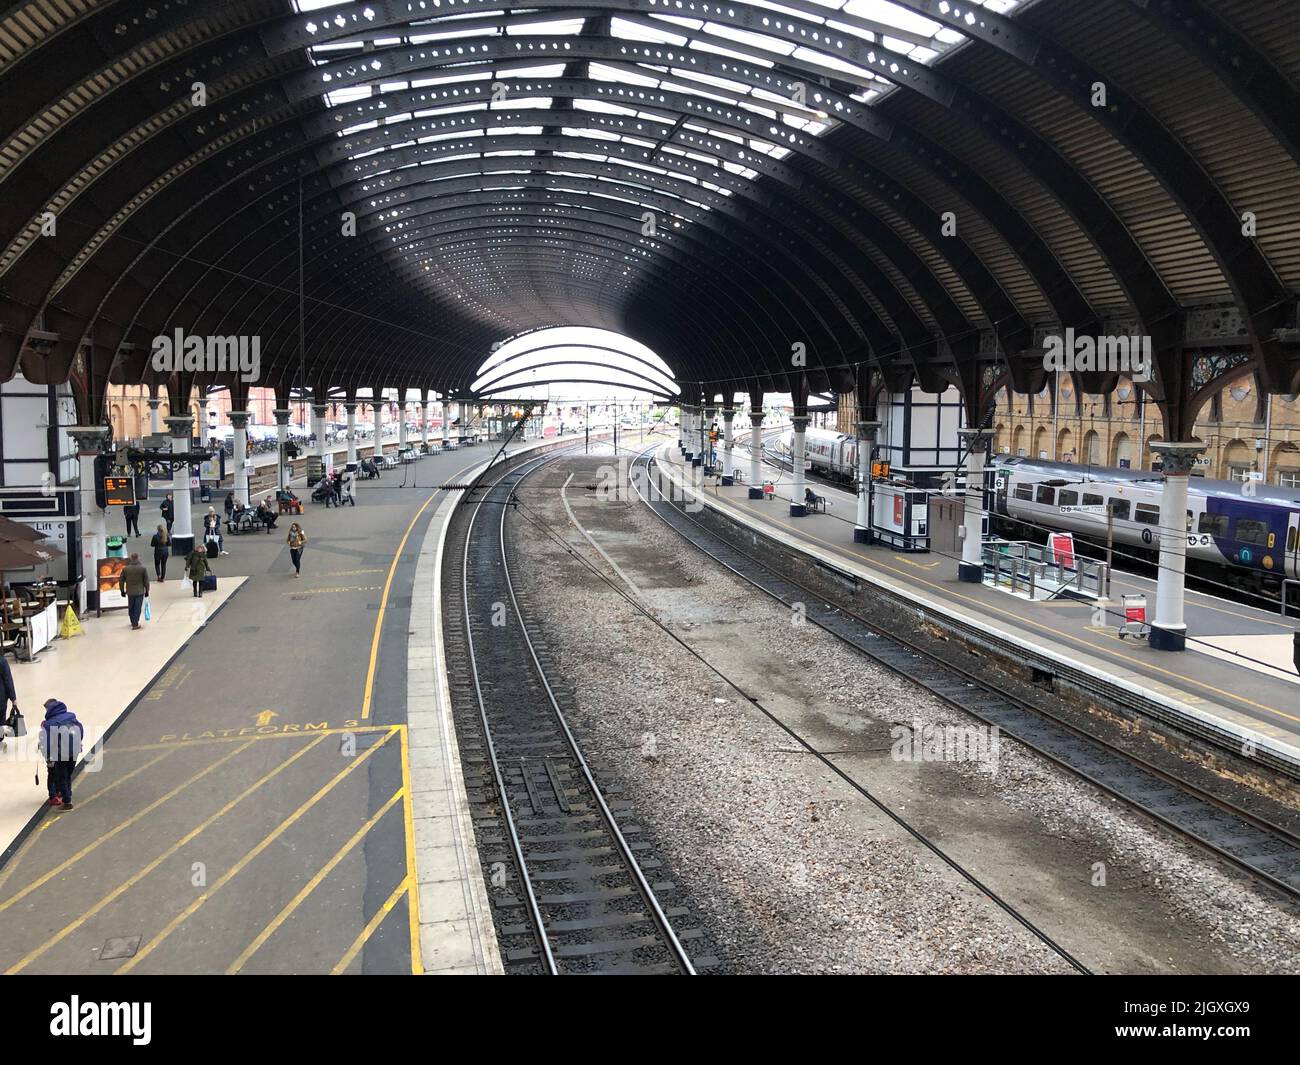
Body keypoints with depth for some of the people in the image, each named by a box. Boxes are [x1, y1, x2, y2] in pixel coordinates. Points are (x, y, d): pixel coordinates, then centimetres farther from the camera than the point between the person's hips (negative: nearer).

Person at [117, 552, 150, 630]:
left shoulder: (125, 569, -3)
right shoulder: (143, 569, -8)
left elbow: (121, 581, 3)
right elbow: (146, 581, -4)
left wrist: (122, 590, 14)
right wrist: (147, 590, 8)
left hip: (130, 592, 2)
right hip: (140, 592, -2)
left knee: (131, 608, 17)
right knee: (137, 608, 1)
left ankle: (133, 622, 28)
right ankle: (135, 624, 0)